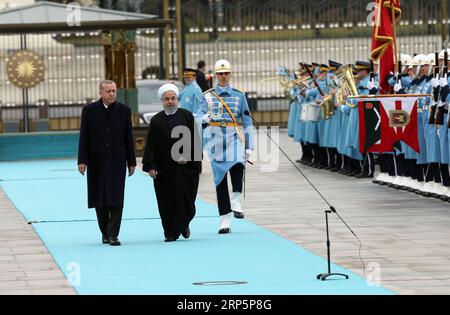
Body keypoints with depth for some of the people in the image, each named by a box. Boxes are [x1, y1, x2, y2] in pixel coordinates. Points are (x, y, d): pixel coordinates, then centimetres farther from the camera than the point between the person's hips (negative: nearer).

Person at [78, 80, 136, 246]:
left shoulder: (124, 110, 4)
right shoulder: (89, 110, 2)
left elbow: (129, 138, 6)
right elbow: (83, 137, 1)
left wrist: (131, 162, 4)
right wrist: (82, 161, -5)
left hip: (117, 161, 0)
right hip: (97, 162, 0)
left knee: (116, 199, -7)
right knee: (100, 200, 6)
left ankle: (113, 234, -7)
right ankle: (105, 231, 18)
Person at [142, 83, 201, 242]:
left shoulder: (187, 116, 3)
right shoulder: (156, 121, 5)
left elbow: (194, 140, 1)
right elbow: (150, 145, 2)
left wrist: (187, 157, -11)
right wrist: (150, 166, -7)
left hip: (185, 168, -1)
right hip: (164, 168, 1)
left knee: (185, 199, 1)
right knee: (167, 203, 1)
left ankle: (183, 224, 26)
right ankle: (170, 233, 11)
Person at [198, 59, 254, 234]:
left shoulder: (239, 96, 10)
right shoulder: (208, 96, 9)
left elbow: (247, 122, 10)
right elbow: (199, 114, -6)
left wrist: (249, 146, 4)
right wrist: (204, 118, -31)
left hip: (234, 137, -1)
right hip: (216, 139, 1)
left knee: (237, 165, -32)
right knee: (220, 180, 2)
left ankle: (236, 201, -18)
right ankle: (225, 220, 6)